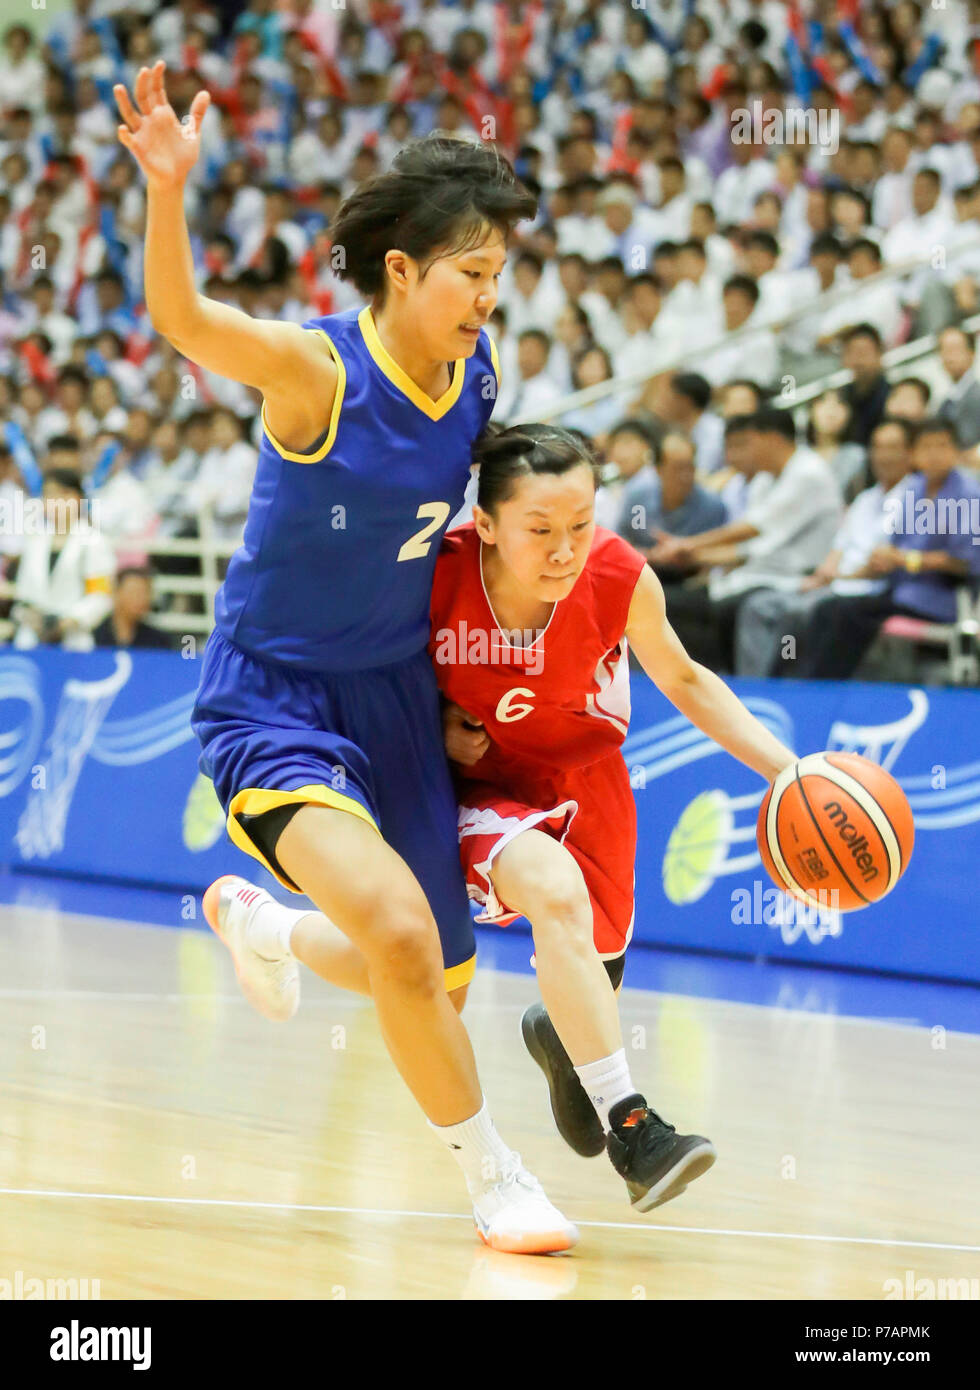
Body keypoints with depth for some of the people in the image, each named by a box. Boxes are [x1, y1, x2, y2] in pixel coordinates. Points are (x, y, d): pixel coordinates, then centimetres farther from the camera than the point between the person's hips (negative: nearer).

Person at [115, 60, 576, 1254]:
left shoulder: (480, 375, -3)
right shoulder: (316, 368, -21)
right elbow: (183, 319, -40)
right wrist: (168, 187, -57)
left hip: (394, 695, 6)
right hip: (272, 698, -6)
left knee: (433, 980, 14)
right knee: (400, 931, -28)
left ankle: (258, 923, 46)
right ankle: (491, 1177, -7)